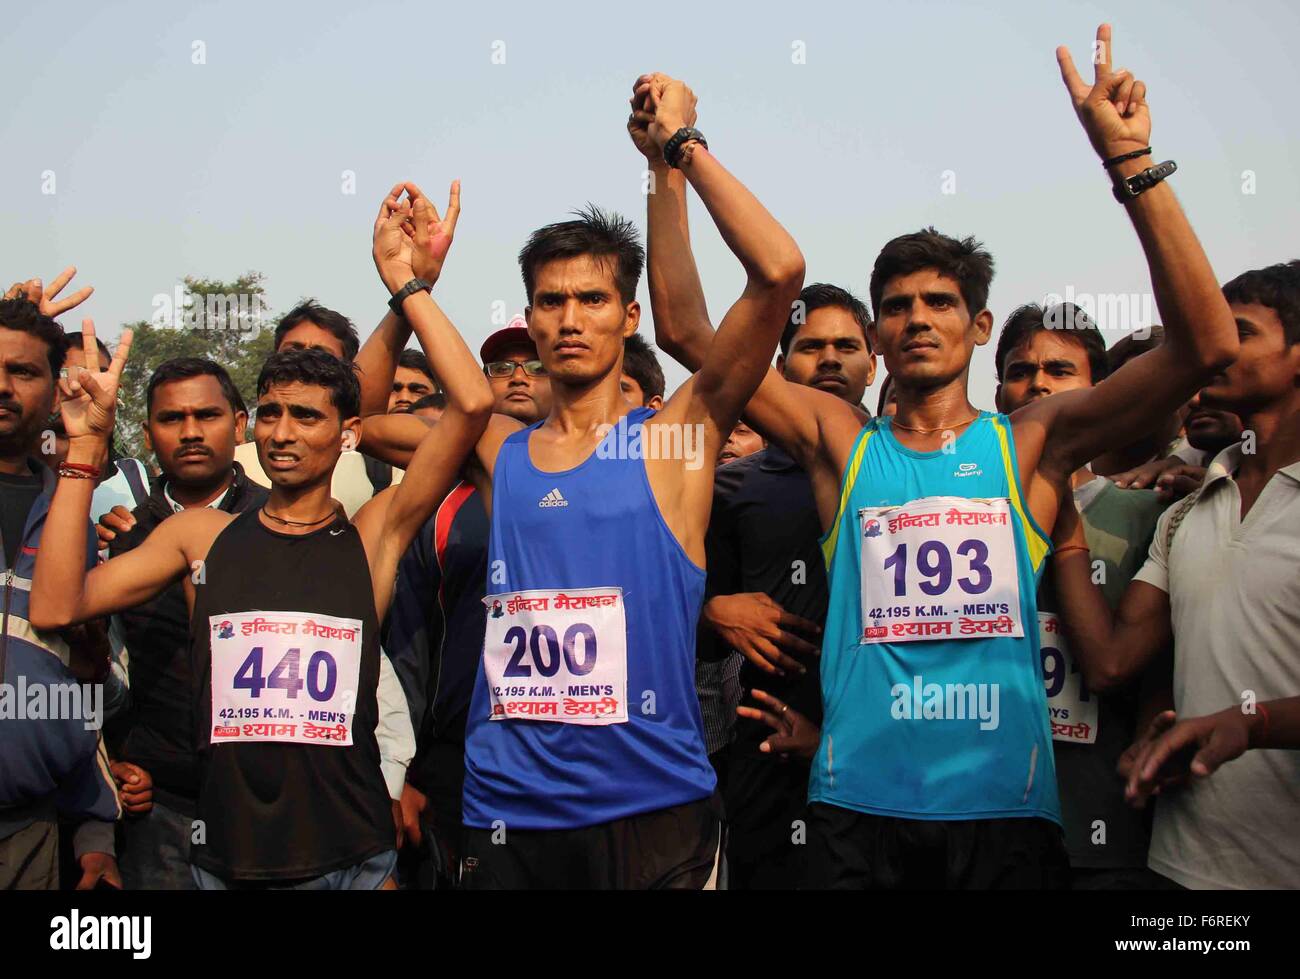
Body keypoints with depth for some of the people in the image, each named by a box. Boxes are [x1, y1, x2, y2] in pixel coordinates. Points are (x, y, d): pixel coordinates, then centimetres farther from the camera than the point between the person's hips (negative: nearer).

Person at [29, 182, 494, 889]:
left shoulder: (373, 537, 0)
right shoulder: (201, 534, 5)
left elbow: (472, 404, -10)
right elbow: (56, 607, -5)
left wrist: (408, 284, -7)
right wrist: (86, 445, -4)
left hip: (350, 860, -1)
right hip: (224, 859, 1)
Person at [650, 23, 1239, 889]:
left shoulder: (1030, 444, 4)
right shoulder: (840, 444, 6)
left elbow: (1208, 344, -6)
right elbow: (688, 330, 3)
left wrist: (1131, 163, -11)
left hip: (1005, 805, 0)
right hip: (858, 805, 1)